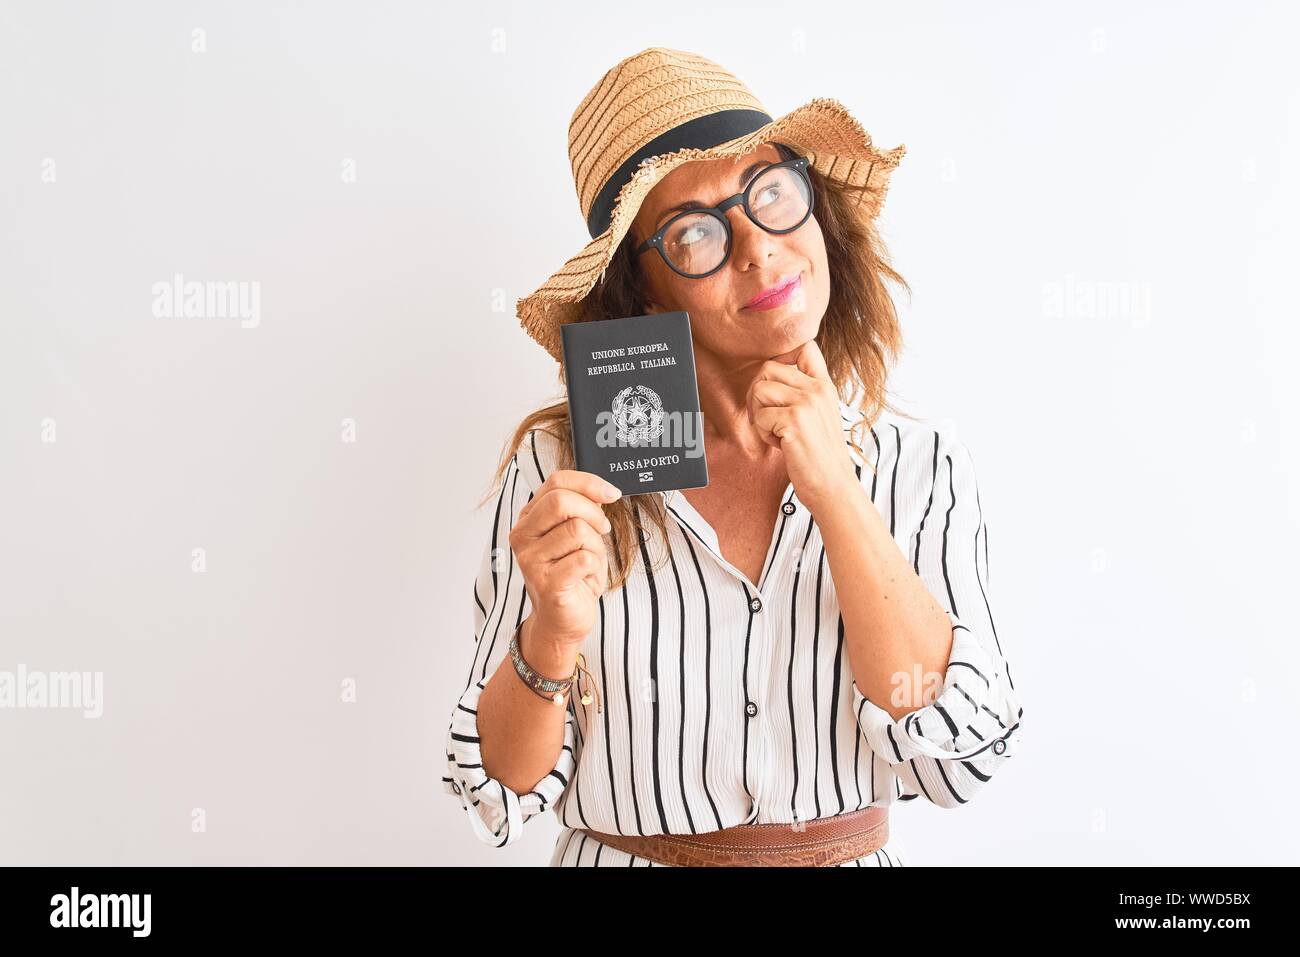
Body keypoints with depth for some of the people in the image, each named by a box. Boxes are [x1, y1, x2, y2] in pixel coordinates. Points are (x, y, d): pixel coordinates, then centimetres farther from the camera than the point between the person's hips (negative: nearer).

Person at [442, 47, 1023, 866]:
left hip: (858, 853, 2)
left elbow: (965, 760, -19)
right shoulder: (560, 469, -16)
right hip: (623, 853, -1)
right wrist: (553, 636, -31)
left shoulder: (924, 469, -11)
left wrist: (836, 493, -24)